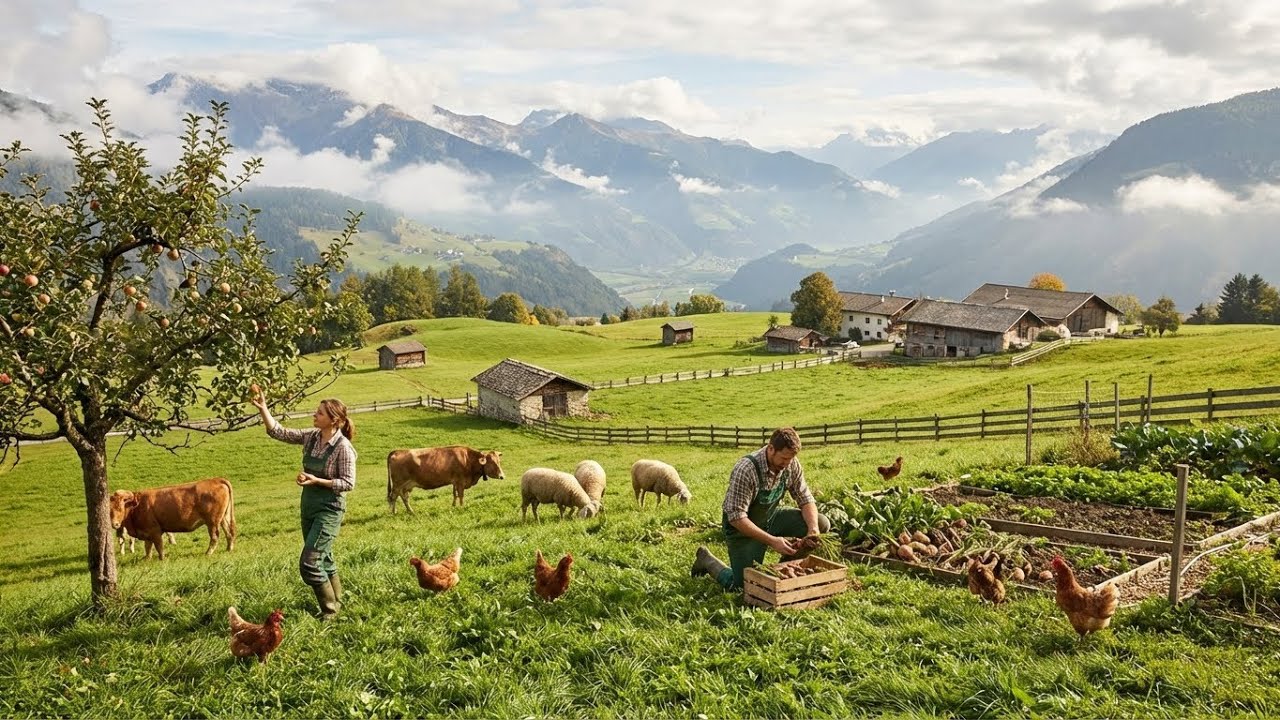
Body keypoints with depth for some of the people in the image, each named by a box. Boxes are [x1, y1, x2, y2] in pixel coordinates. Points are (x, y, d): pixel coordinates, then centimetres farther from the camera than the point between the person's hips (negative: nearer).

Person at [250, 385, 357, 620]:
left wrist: (316, 480, -23)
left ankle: (330, 609, 9)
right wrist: (262, 407, -8)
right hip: (309, 506, 7)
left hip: (329, 510, -7)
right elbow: (277, 432, 2)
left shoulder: (343, 447, -18)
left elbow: (348, 483, -17)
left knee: (308, 563, -9)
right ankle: (336, 603, 34)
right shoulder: (311, 437, 1)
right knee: (323, 559, 18)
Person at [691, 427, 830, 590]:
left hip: (771, 518, 6)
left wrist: (814, 530, -24)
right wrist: (772, 541, -36)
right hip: (743, 526, -6)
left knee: (822, 523, -11)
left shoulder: (791, 464, -13)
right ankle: (706, 559, 16)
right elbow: (736, 517, -32)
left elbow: (805, 499, -4)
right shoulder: (746, 470, -32)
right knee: (742, 585, -13)